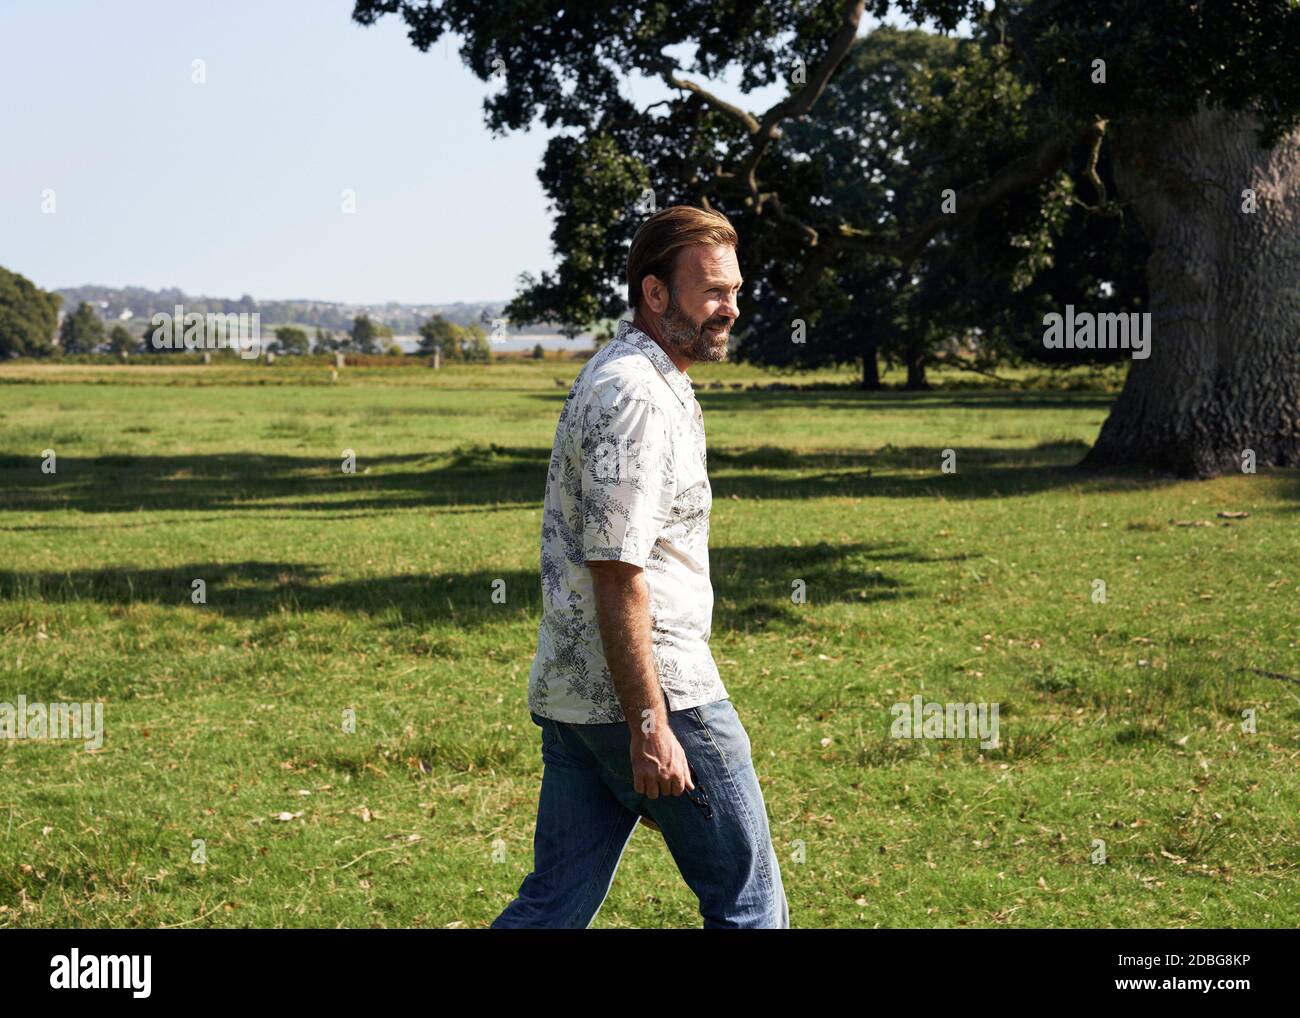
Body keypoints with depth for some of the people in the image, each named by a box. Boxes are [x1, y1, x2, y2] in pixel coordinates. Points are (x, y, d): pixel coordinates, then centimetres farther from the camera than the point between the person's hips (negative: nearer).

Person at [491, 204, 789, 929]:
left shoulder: (612, 379, 17)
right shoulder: (637, 398, -17)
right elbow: (617, 575, -22)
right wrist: (650, 726, -23)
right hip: (659, 691, -10)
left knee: (556, 905, 9)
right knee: (747, 899, 4)